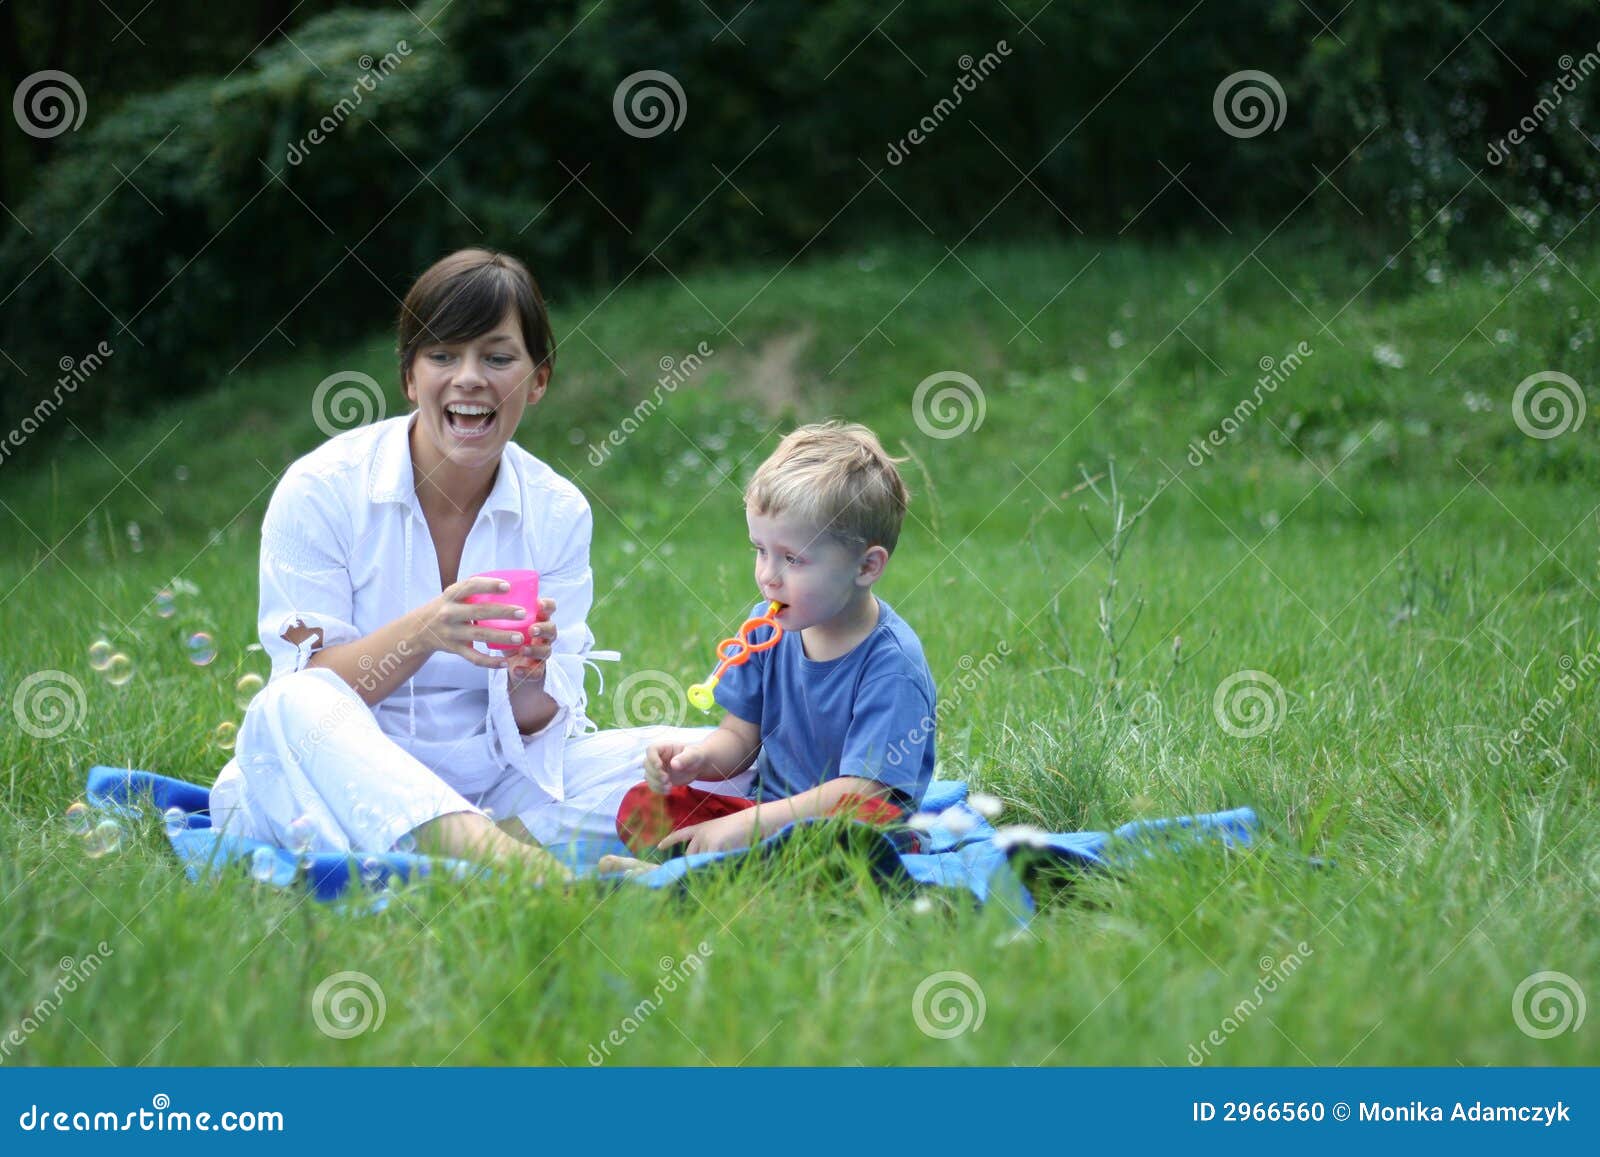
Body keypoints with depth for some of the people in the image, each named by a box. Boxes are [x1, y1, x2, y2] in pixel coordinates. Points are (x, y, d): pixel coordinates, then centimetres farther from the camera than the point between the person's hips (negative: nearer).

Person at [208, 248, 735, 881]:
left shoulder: (558, 512, 2)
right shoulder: (317, 491, -7)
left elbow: (541, 727, 1)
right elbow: (306, 690, -12)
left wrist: (528, 679, -23)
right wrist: (420, 635, -29)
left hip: (487, 784, 3)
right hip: (348, 782, -3)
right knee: (289, 710, -38)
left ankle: (506, 839, -33)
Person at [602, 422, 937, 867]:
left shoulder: (892, 663, -17)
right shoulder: (768, 629, 4)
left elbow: (859, 791, -22)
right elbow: (740, 736, 11)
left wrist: (744, 825, -28)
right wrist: (697, 758, -14)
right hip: (763, 812, 6)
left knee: (872, 821, -40)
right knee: (640, 805, -9)